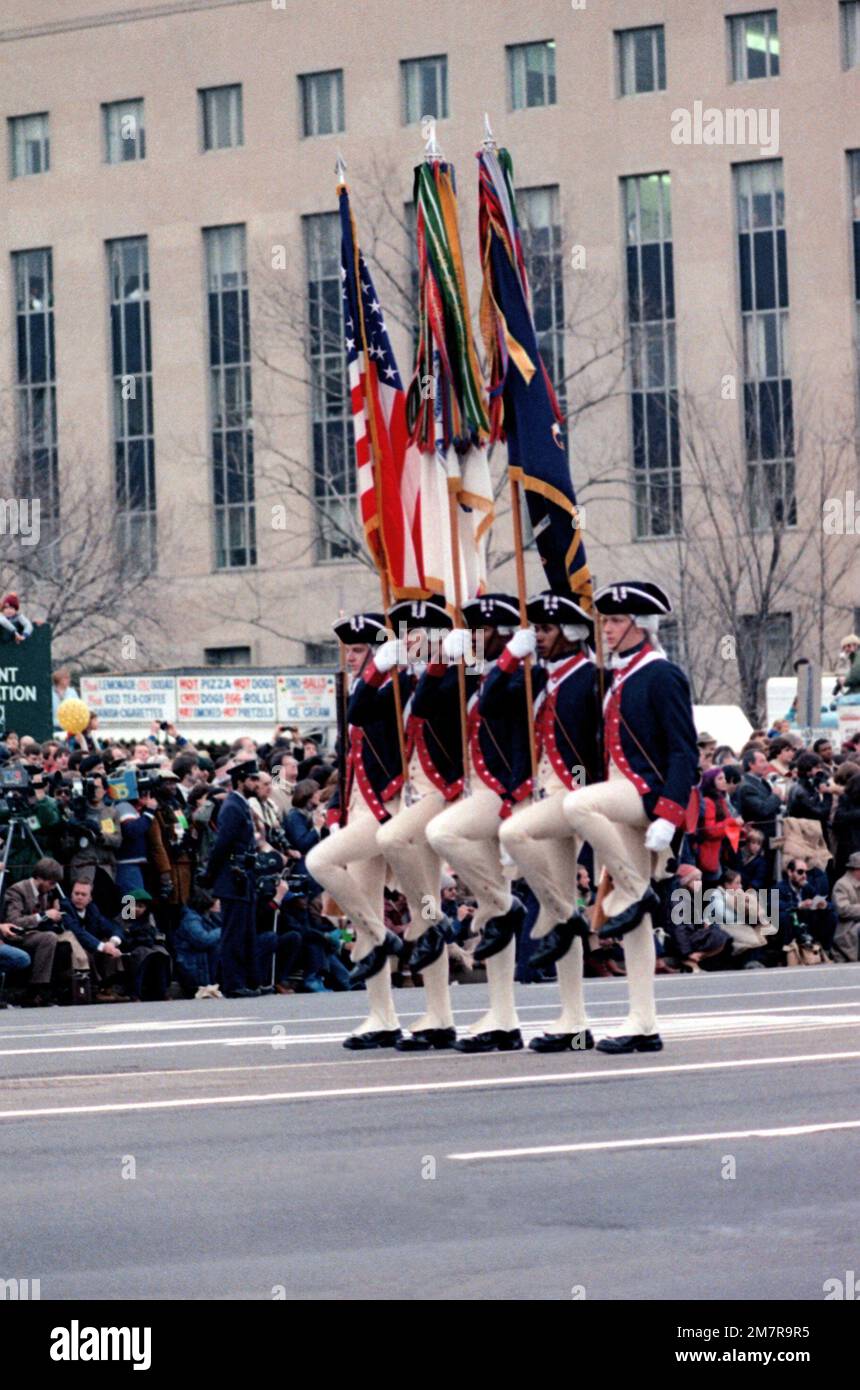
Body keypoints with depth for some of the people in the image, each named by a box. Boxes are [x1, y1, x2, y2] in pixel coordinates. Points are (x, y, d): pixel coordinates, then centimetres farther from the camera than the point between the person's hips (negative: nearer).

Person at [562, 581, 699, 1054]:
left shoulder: (662, 676, -9)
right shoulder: (621, 679, 17)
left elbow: (684, 751, -15)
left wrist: (668, 817, -23)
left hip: (651, 791, -8)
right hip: (624, 797, 9)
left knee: (575, 806, -33)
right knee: (633, 923, 4)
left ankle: (636, 893, -17)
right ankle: (643, 1025, 5)